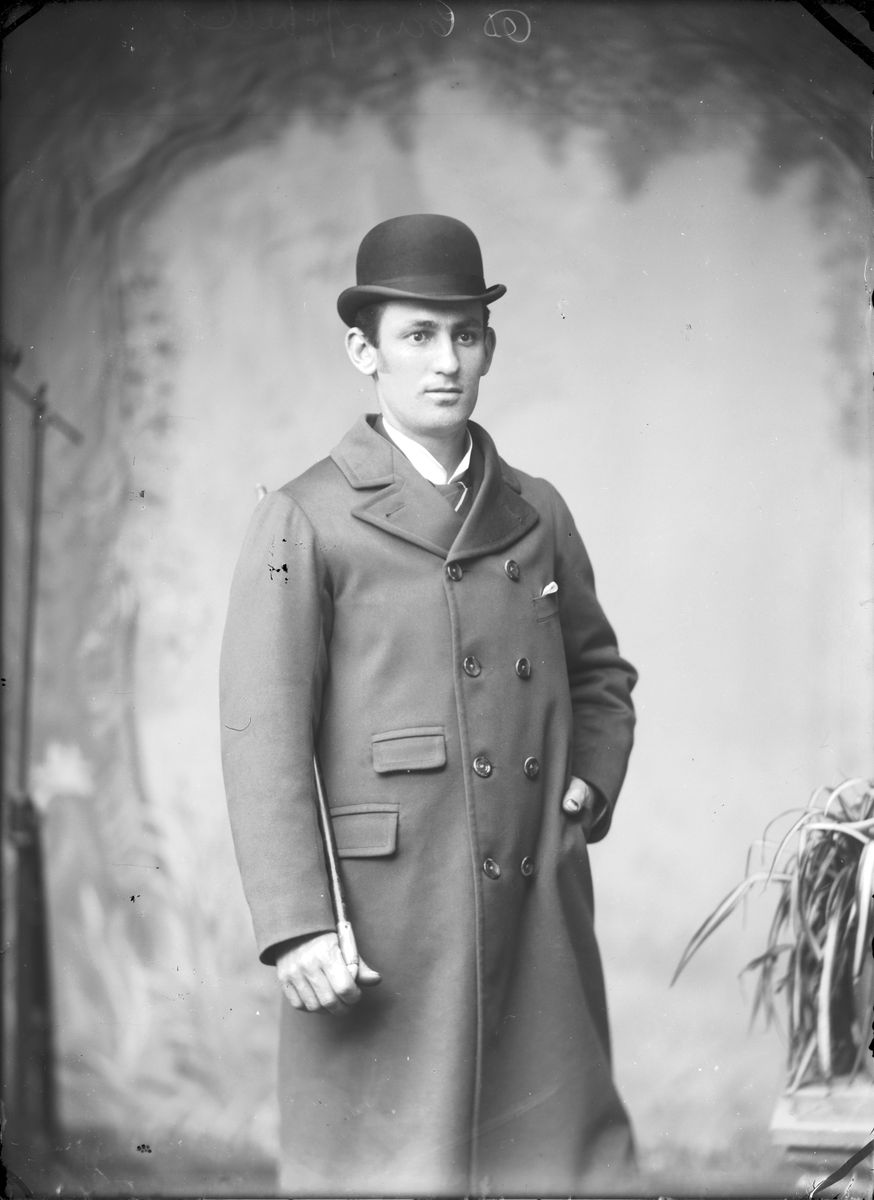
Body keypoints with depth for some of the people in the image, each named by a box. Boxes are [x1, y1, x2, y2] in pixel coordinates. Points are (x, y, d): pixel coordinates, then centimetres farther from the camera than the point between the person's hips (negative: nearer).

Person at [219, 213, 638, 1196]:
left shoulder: (537, 513, 13)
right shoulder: (304, 522, -2)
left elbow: (600, 670, 27)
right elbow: (262, 738, -8)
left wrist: (591, 784, 9)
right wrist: (295, 927, -16)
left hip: (539, 919, 5)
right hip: (384, 921, -4)